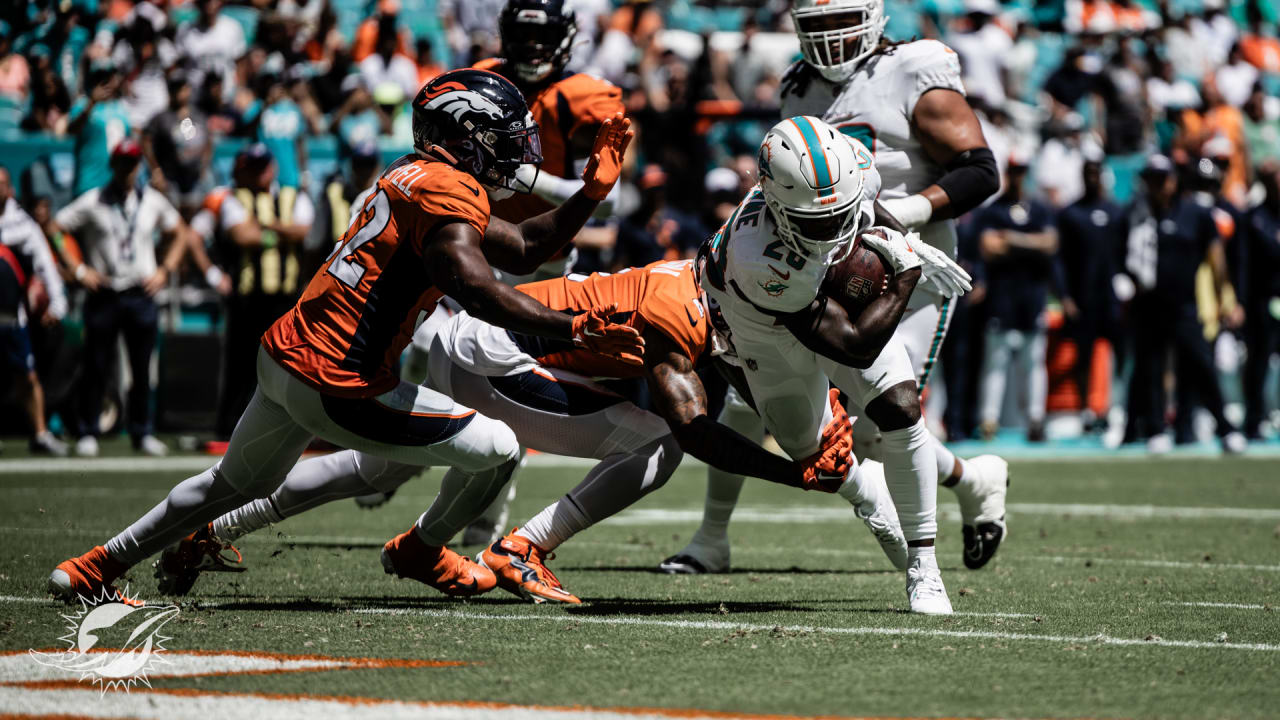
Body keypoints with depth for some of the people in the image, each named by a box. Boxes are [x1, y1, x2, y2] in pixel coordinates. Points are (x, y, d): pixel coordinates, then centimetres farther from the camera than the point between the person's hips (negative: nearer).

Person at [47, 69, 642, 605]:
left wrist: (591, 192, 13)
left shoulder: (414, 178, 14)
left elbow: (524, 249, 22)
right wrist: (574, 329, -36)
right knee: (496, 451, 2)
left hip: (282, 355, 10)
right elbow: (476, 289, -33)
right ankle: (421, 551, 26)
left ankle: (97, 566, 42)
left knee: (235, 484, 32)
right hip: (336, 387, -10)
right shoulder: (449, 190, -15)